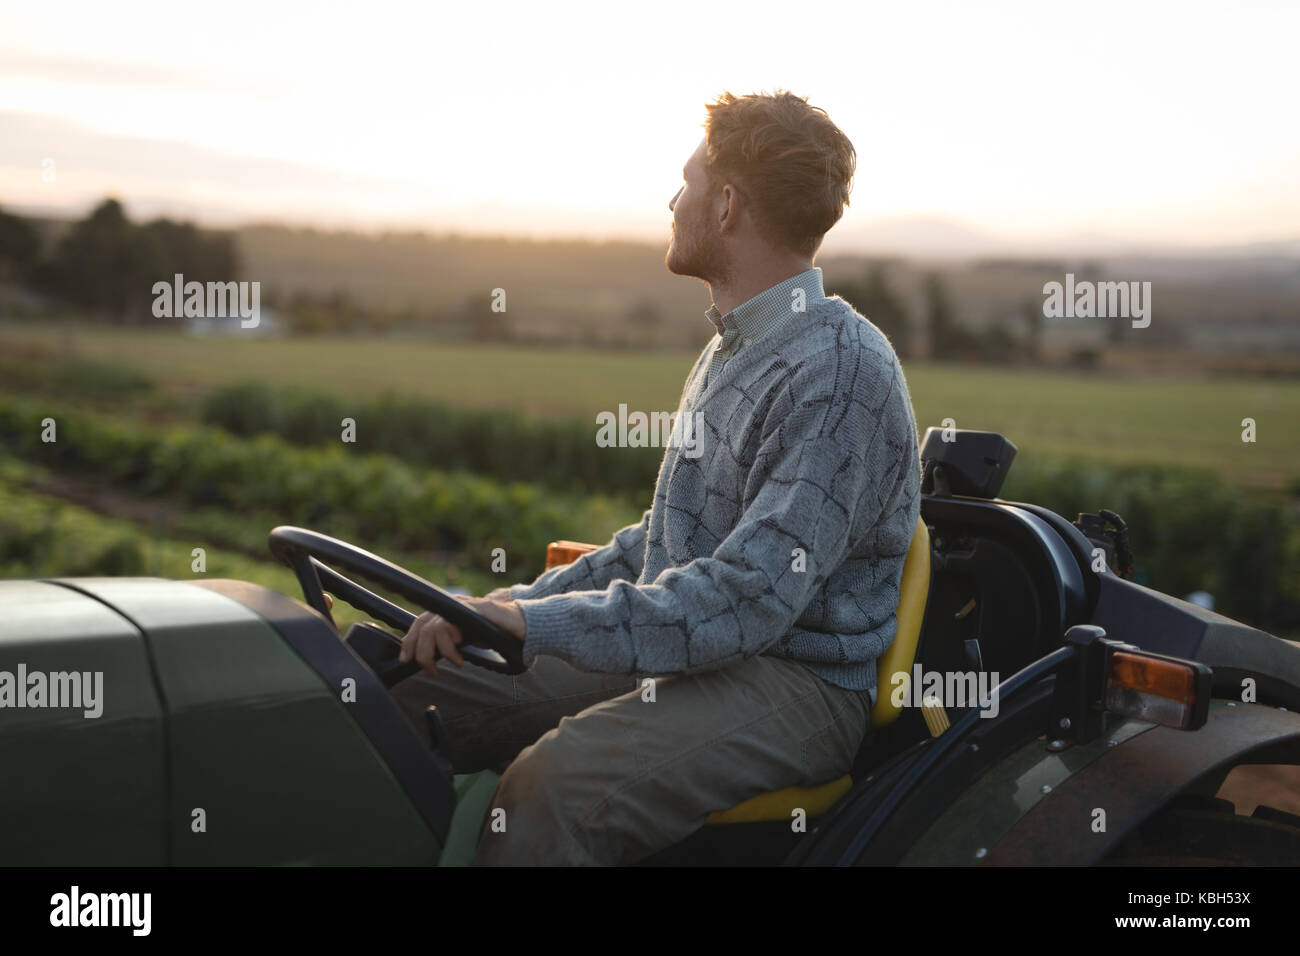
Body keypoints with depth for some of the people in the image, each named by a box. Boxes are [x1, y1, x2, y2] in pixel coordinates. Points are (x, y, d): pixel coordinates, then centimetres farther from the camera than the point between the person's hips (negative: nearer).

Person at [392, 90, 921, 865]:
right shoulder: (732, 350, 16)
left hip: (798, 681, -9)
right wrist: (512, 606, 8)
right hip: (676, 649, 9)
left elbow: (749, 597, -25)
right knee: (414, 693, -3)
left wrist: (542, 624, -27)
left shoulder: (842, 372, -17)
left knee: (555, 781, -34)